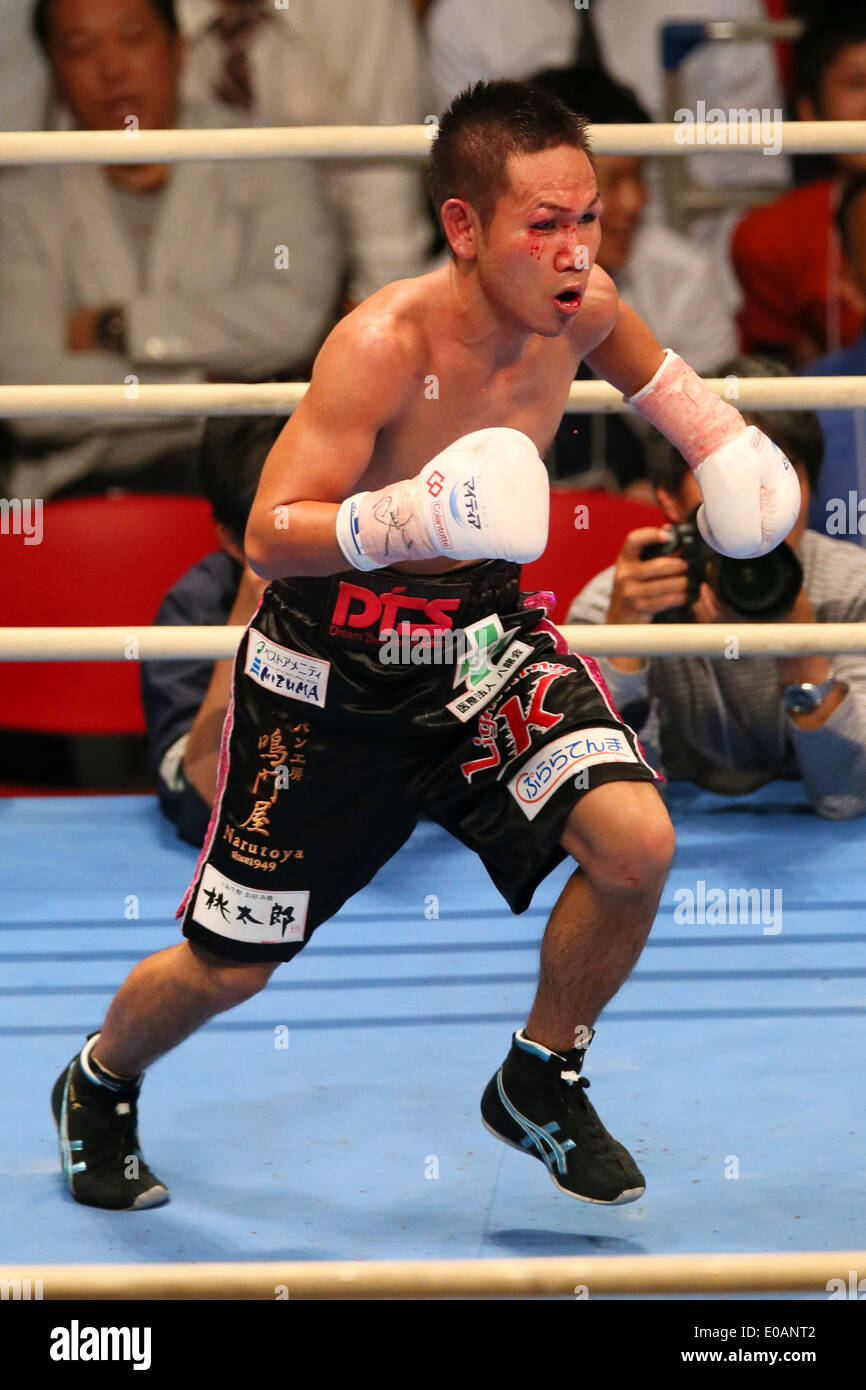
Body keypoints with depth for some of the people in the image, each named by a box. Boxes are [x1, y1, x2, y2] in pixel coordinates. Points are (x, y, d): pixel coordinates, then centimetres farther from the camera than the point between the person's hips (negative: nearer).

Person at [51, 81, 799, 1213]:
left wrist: (723, 441, 6)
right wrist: (412, 516, -48)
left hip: (484, 630, 5)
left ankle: (542, 1083, 7)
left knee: (636, 840, -20)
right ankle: (99, 1086, 42)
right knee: (228, 968, 7)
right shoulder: (383, 344, -31)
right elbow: (269, 538, -32)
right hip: (333, 662, -4)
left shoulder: (580, 311, -12)